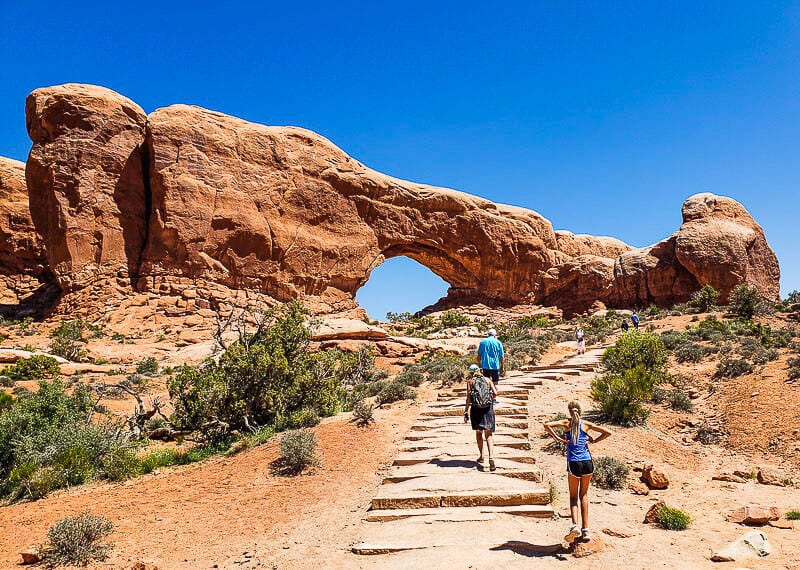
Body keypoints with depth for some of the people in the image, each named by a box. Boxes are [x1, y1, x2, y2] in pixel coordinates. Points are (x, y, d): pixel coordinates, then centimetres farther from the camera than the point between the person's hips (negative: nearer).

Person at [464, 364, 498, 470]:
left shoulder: (470, 381, 3)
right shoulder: (488, 380, 8)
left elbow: (468, 397, -4)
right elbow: (495, 393, -1)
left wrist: (466, 412, -3)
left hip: (476, 409, -1)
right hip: (488, 408, 1)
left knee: (478, 433, 18)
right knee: (488, 435, 2)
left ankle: (481, 457, 24)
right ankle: (491, 457, -18)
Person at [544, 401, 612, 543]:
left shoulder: (566, 423, 3)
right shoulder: (586, 424, 7)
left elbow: (547, 425, -12)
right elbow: (607, 432, 7)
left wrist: (557, 438, -6)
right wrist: (594, 440, 10)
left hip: (573, 464, -1)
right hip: (587, 463, 2)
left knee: (573, 497, 11)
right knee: (583, 495, 15)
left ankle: (575, 525, -9)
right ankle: (585, 529, 12)